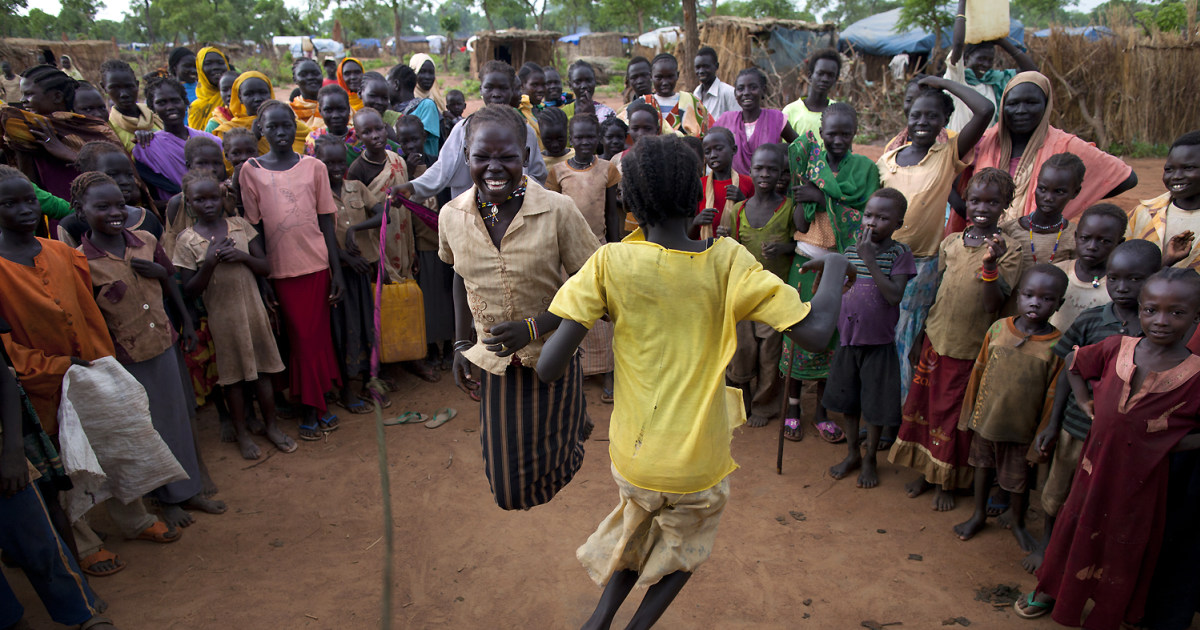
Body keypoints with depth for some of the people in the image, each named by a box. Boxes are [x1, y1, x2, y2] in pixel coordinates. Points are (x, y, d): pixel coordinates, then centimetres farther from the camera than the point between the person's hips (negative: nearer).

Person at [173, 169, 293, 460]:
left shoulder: (241, 225, -1)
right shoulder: (187, 240, -7)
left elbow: (265, 269, 1)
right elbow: (190, 291, -8)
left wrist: (242, 256, -17)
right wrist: (209, 263, -23)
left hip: (253, 309, 2)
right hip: (221, 316, -2)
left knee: (262, 369, 11)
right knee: (232, 374, 10)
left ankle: (271, 426, 27)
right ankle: (242, 433, 26)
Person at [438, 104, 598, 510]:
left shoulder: (557, 211, -18)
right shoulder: (452, 216, -5)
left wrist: (534, 327, -22)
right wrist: (460, 344, 10)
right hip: (494, 363, 3)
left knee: (547, 475, 9)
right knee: (506, 488, 11)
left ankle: (573, 424, 42)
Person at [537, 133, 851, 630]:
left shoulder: (609, 263, -15)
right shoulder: (727, 263, -17)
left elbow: (549, 367, -19)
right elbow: (815, 331, -18)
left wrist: (569, 364, 5)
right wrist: (834, 270, 0)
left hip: (632, 455, 2)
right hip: (699, 463, -1)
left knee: (640, 525, 34)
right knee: (684, 547, 30)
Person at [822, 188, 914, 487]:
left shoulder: (900, 254, -9)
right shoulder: (851, 251, 4)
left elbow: (894, 295, -24)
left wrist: (869, 258, -25)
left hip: (879, 343, -4)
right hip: (847, 340, 4)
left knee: (875, 405, 8)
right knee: (847, 400, 16)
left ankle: (870, 459, 28)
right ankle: (852, 454, 34)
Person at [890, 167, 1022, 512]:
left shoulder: (1007, 251, -10)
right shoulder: (950, 243, 2)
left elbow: (993, 306, -18)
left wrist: (990, 264, -31)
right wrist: (923, 337, 13)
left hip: (970, 350, -4)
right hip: (935, 341, 4)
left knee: (954, 416, 8)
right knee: (925, 405, 13)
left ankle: (948, 482, 27)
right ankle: (926, 471, 33)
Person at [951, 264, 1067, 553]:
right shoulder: (998, 329, -7)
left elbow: (1052, 396, -8)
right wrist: (968, 412, 7)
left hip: (1022, 428, -2)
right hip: (986, 418, 2)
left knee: (1018, 480, 14)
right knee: (983, 465, 20)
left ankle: (1018, 523, 39)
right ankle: (979, 514, 40)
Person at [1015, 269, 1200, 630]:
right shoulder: (1116, 348, -9)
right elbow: (1074, 363, 11)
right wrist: (1084, 403, 3)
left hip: (1140, 477, -3)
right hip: (1094, 464, 3)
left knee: (1123, 546, 16)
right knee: (1075, 528, 20)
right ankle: (1050, 591, 44)